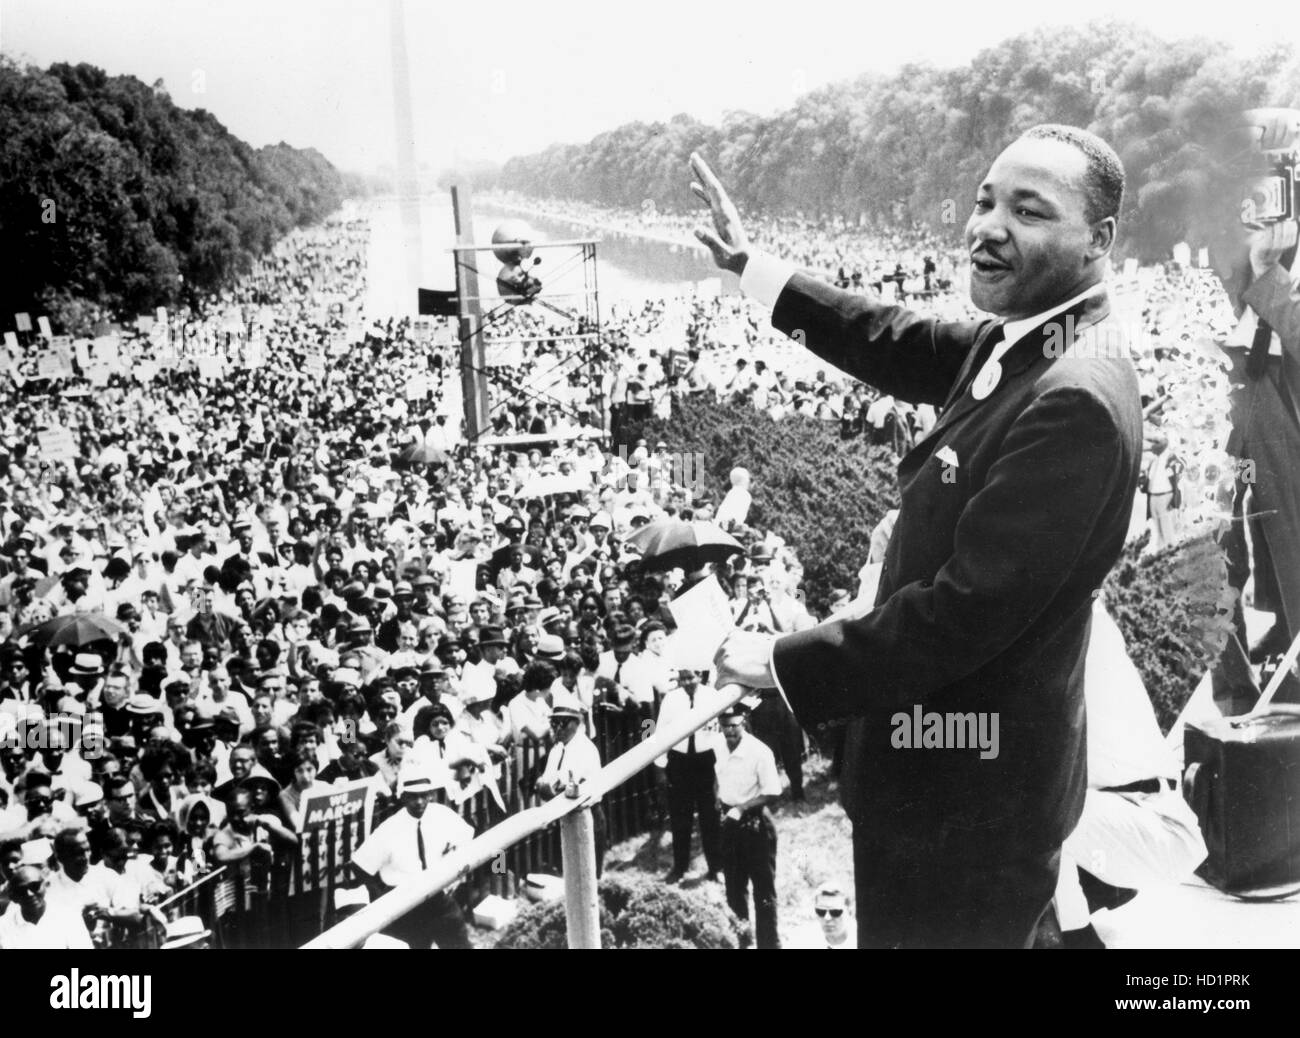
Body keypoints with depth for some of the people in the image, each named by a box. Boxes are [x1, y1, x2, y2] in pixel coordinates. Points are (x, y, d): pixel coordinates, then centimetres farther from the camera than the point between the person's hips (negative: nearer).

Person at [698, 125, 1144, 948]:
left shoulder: (1080, 401, -27)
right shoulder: (1018, 341, 1)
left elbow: (965, 612, -28)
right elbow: (903, 347, 18)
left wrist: (785, 664, -18)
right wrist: (755, 267, 17)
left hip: (971, 791, -9)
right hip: (958, 757, 9)